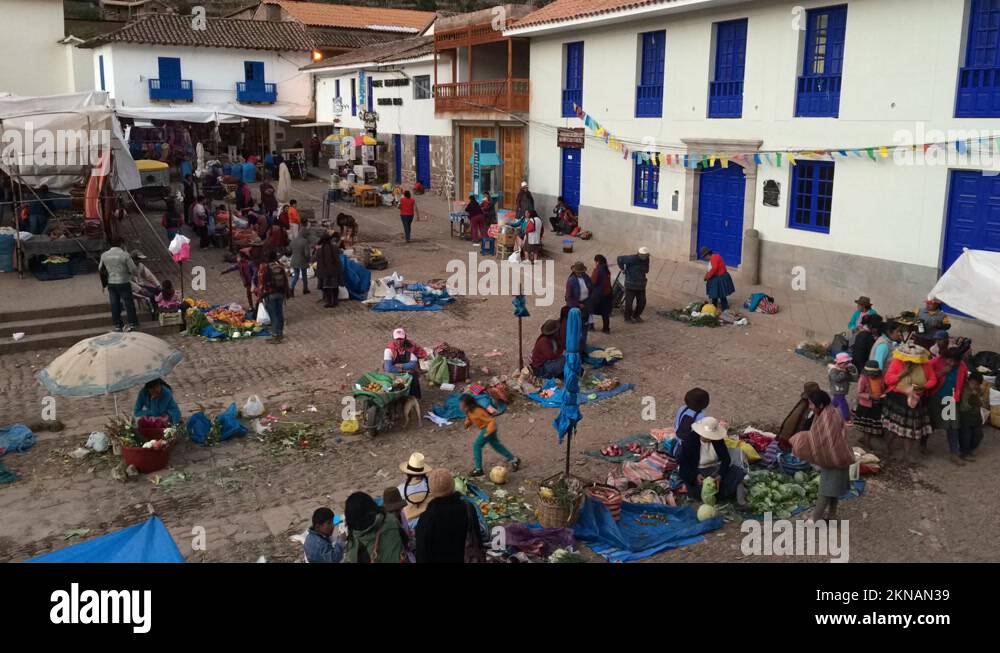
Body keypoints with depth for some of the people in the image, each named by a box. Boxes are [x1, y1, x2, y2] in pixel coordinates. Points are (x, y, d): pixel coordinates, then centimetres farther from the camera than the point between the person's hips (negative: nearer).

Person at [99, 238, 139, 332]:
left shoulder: (104, 255, -1)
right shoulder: (125, 255, -15)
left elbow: (100, 268, 11)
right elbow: (133, 269, -13)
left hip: (111, 283, 4)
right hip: (123, 282, -4)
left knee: (114, 304, 10)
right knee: (129, 302, 5)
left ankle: (117, 325, 15)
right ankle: (132, 323, 7)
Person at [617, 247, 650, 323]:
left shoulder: (646, 260, 3)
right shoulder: (632, 259, -18)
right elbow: (620, 259, -12)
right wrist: (623, 268, -6)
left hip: (641, 285, 6)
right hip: (631, 285, -6)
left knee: (642, 301, 7)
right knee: (629, 301, -1)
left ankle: (636, 316, 27)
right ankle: (628, 317, 15)